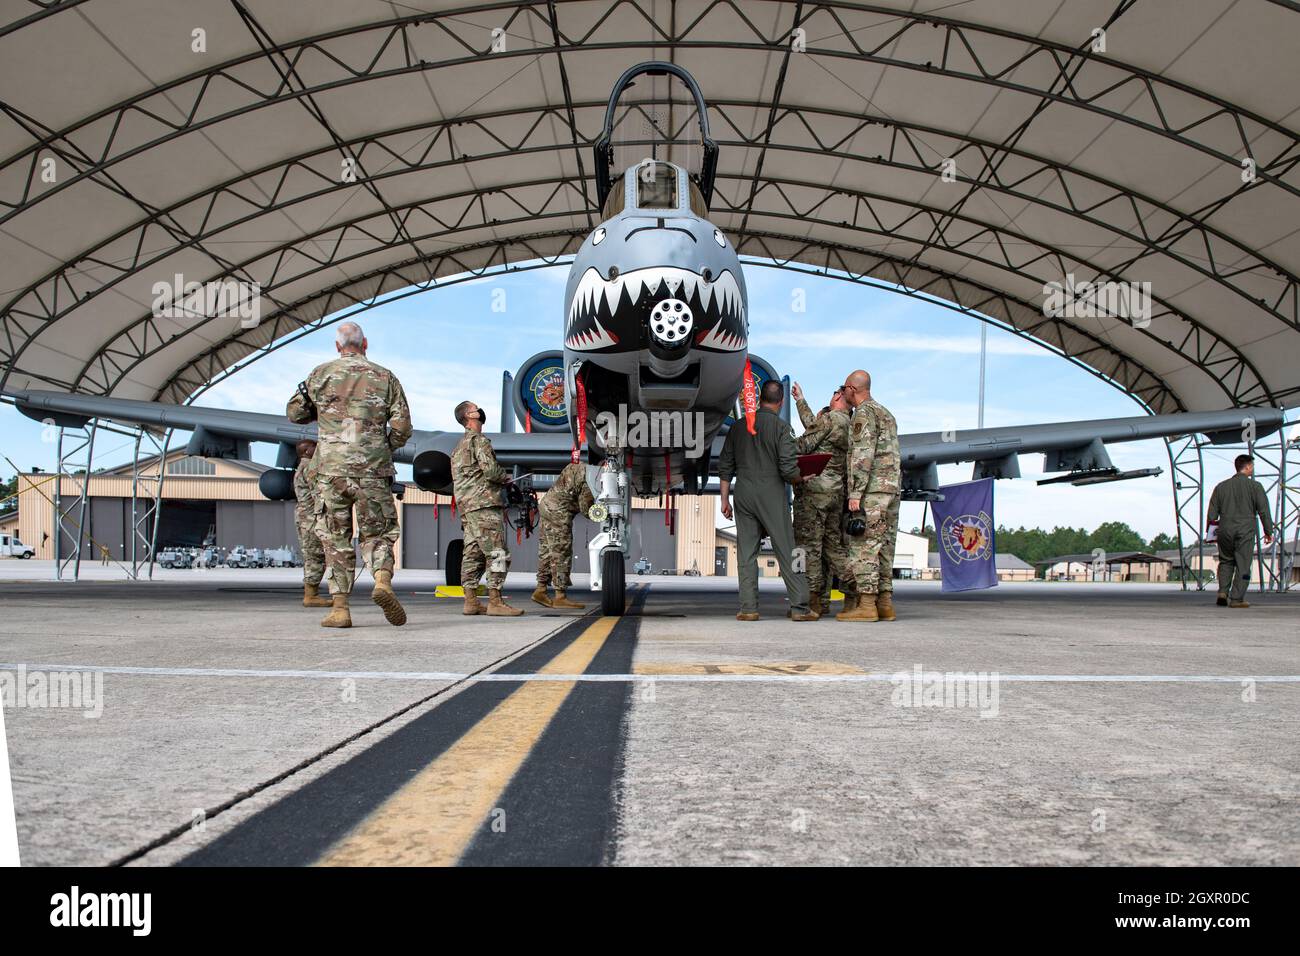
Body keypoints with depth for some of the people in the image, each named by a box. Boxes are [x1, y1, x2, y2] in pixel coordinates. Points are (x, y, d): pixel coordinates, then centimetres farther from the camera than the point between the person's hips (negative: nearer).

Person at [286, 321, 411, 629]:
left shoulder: (321, 373, 7)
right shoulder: (385, 377, 6)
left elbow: (295, 413, 16)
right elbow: (402, 428, 1)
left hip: (332, 468, 0)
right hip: (372, 470, 0)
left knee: (337, 539, 9)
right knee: (378, 533, 7)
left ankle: (339, 608, 6)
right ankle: (382, 581, -20)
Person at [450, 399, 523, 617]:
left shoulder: (459, 446, 26)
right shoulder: (479, 440, -5)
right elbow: (490, 469, -17)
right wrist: (505, 477, 2)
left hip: (466, 507, 10)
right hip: (485, 505, -10)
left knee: (473, 554, 8)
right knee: (497, 554, -11)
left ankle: (471, 601, 6)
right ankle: (495, 601, -15)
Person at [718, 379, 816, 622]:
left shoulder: (738, 427, 10)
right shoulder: (781, 428, -6)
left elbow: (725, 466, 11)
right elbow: (789, 469, -12)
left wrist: (725, 499, 16)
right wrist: (802, 479, 9)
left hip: (743, 494, 4)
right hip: (772, 494, -4)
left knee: (746, 554, 5)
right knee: (786, 552, 1)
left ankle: (748, 608, 2)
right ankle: (799, 607, 1)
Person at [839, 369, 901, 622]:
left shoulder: (864, 413, -6)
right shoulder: (886, 414, 23)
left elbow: (863, 454, -16)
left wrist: (855, 493, -18)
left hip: (872, 489, -9)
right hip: (893, 487, 9)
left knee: (863, 546, -9)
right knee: (884, 547, 9)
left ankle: (866, 604, -11)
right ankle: (885, 603, 10)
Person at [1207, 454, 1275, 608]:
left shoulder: (1221, 486, 10)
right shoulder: (1255, 486, -1)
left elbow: (1212, 513, 11)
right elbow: (1264, 510, -3)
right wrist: (1268, 532, 4)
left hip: (1225, 530, 3)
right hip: (1245, 531, -3)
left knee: (1226, 562, 18)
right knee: (1243, 565, 1)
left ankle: (1223, 592, 3)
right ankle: (1237, 599, -2)